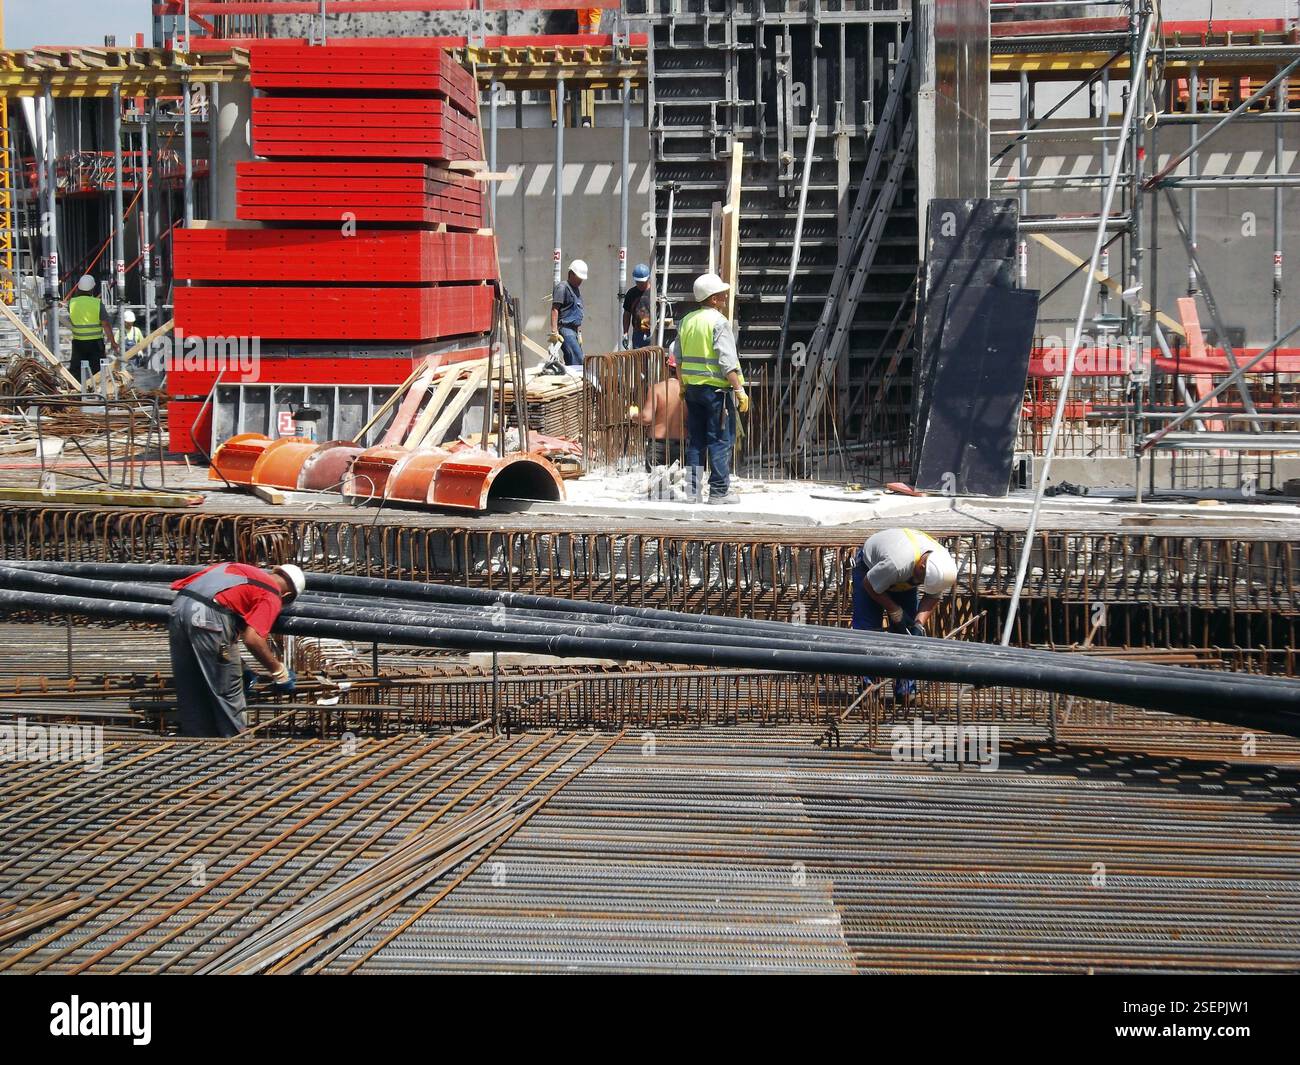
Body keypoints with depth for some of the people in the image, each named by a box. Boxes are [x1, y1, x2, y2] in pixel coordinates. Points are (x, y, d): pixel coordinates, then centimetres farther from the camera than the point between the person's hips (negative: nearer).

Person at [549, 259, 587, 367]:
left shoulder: (577, 289, 21)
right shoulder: (562, 287, -7)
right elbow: (554, 309, -15)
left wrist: (579, 333, 25)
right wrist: (554, 332, -22)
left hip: (574, 330, 9)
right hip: (565, 329, -9)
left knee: (571, 361, 6)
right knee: (577, 360, -19)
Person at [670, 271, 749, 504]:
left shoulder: (687, 320, 10)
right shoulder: (719, 322, -13)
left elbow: (677, 356, 16)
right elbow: (728, 362, -18)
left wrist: (683, 386, 26)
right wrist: (740, 390, -15)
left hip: (692, 387, 7)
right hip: (716, 388, -7)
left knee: (695, 440, 12)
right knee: (720, 440, -2)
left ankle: (692, 490, 14)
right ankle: (719, 491, -2)